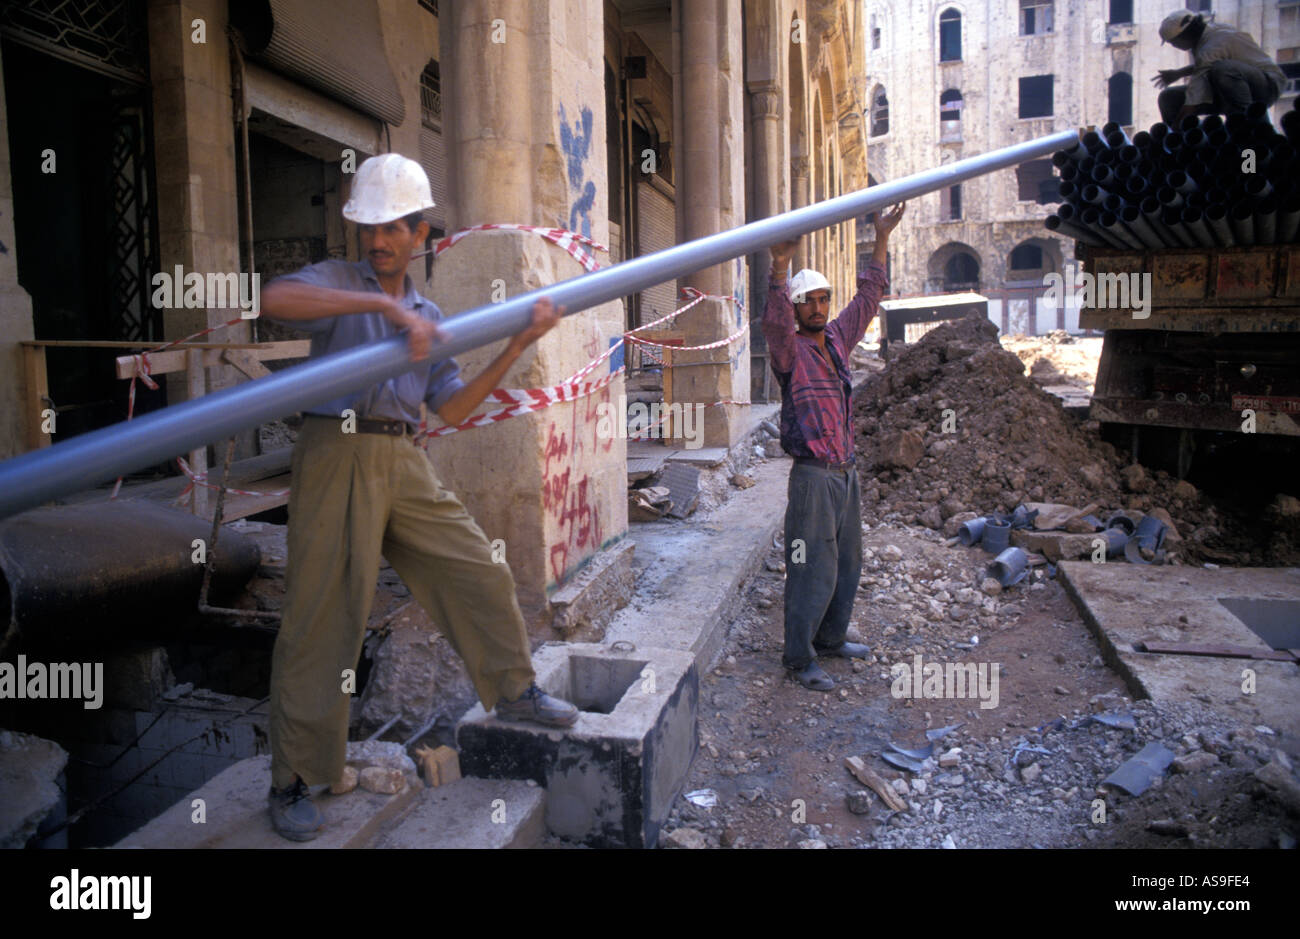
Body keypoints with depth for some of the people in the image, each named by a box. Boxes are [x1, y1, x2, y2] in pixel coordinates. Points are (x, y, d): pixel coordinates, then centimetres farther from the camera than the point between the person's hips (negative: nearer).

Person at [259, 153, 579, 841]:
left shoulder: (428, 318, 19)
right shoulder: (340, 282, 2)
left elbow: (451, 409, 12)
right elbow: (275, 299, -21)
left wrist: (516, 347, 6)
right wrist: (385, 304, -26)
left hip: (405, 463, 6)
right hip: (338, 456, -5)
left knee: (478, 574, 9)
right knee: (322, 617, -3)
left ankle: (512, 690, 32)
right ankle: (292, 783, 11)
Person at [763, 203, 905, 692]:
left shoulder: (837, 339, 11)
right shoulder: (791, 349, -8)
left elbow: (868, 298, 21)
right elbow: (776, 321, -29)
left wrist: (881, 240, 18)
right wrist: (780, 267, -43)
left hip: (846, 472, 8)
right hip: (813, 474, -8)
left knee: (847, 563, 17)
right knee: (814, 569, -4)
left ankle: (831, 637, 32)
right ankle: (799, 657, 6)